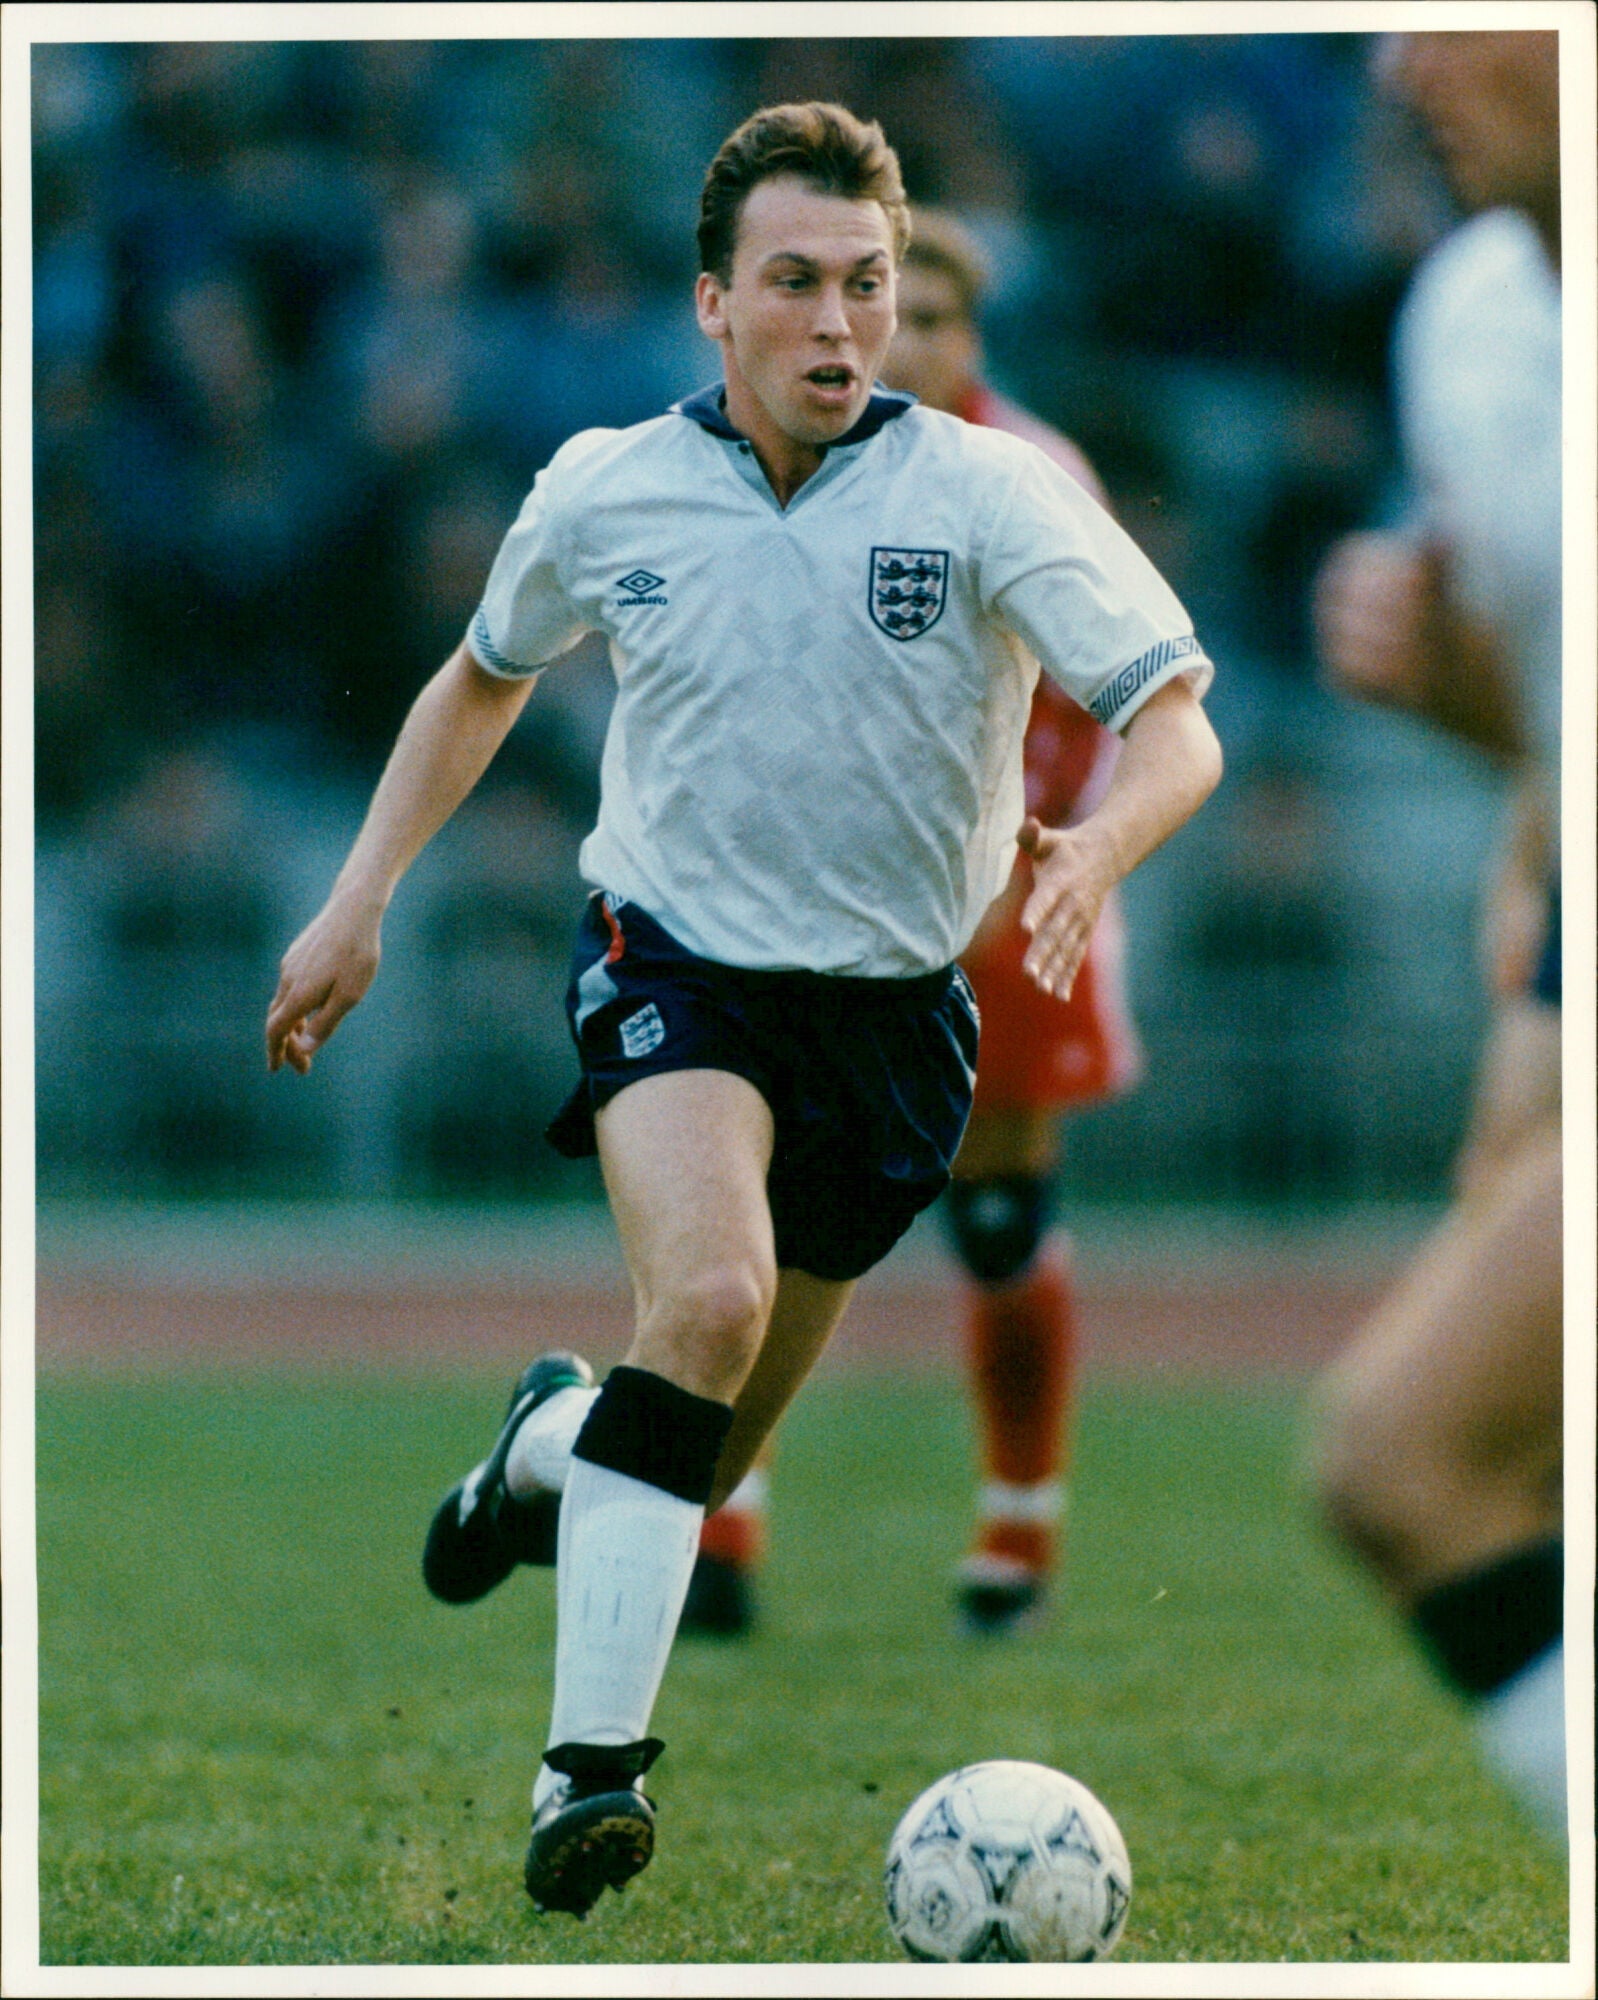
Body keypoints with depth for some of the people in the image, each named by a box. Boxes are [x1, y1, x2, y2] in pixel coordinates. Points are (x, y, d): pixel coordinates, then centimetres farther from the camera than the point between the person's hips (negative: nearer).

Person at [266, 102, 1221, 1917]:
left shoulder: (982, 495, -14)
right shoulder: (604, 495, -5)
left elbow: (1178, 723, -22)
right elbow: (486, 676, 16)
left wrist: (1095, 848, -43)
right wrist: (360, 901, 10)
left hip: (890, 1002, 1)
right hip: (671, 960, -1)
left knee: (702, 1461, 10)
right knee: (709, 1293, -31)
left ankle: (551, 1445, 47)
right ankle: (593, 1761, -30)